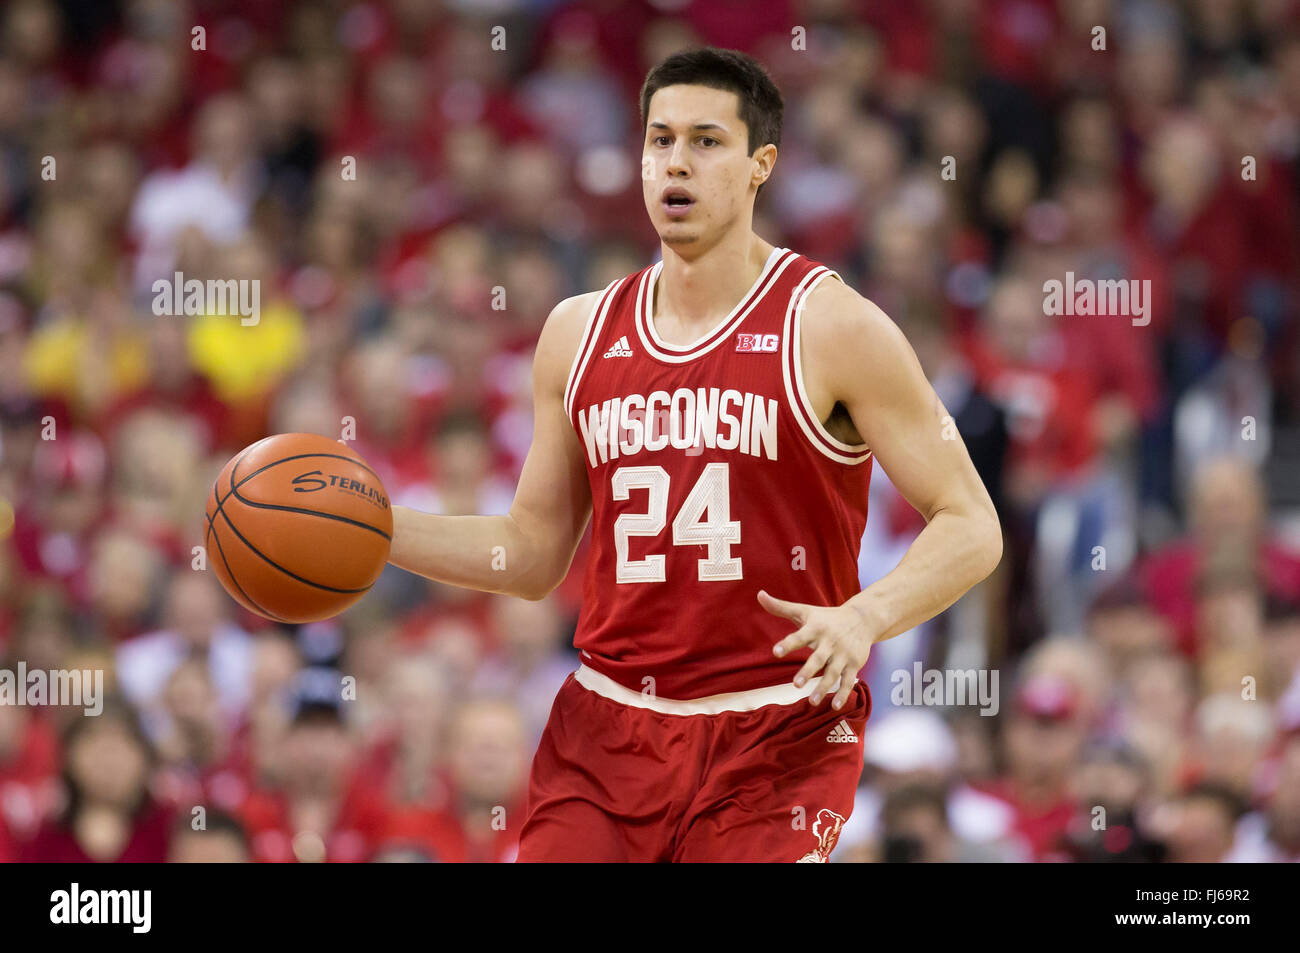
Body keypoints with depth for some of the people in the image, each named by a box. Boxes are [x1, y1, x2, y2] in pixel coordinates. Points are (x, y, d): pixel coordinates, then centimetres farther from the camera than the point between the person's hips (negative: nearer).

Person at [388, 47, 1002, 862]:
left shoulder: (832, 327, -5)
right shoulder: (579, 334, 10)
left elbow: (971, 526, -7)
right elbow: (533, 553, 19)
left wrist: (865, 617, -25)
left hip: (775, 740, -4)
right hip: (606, 730, 4)